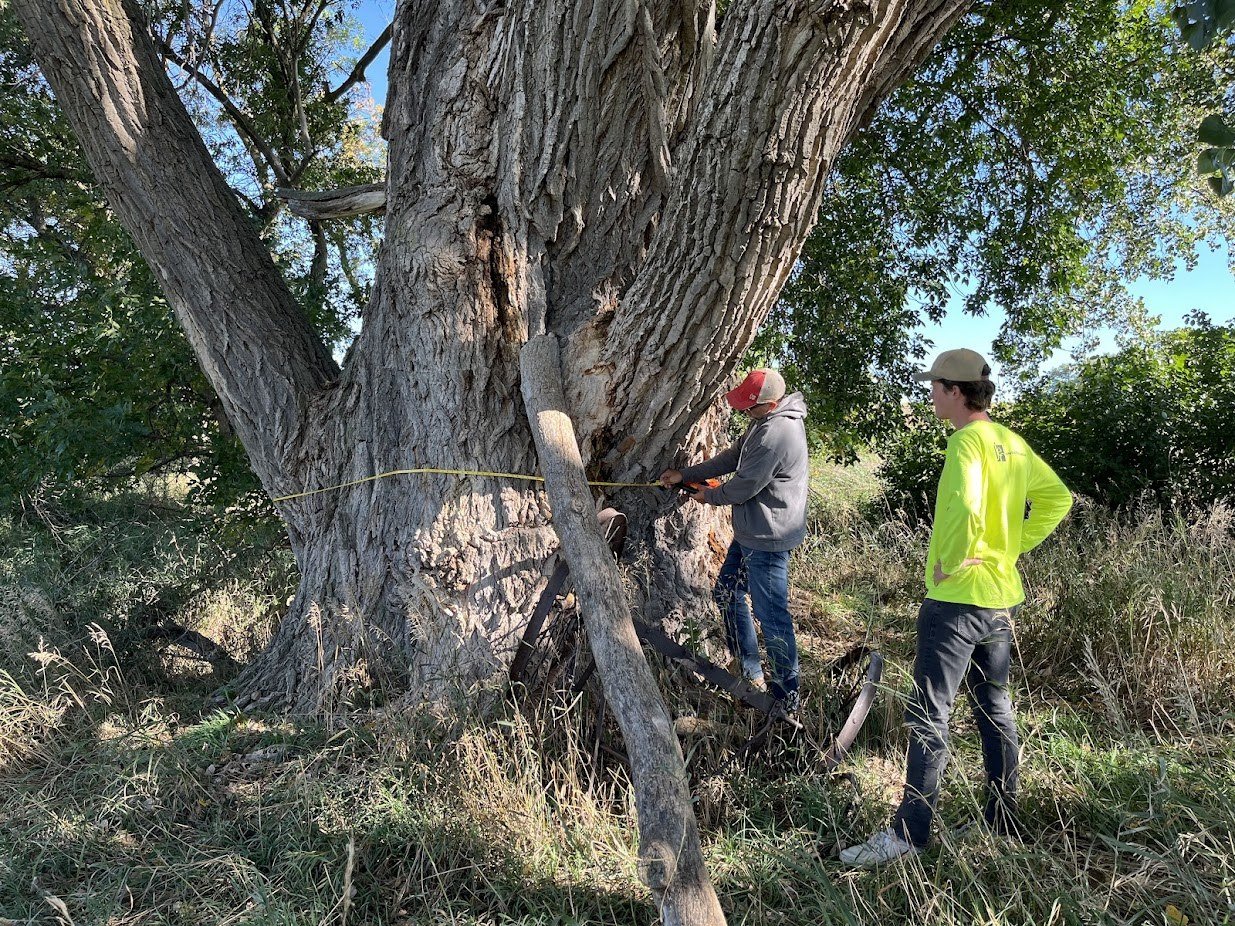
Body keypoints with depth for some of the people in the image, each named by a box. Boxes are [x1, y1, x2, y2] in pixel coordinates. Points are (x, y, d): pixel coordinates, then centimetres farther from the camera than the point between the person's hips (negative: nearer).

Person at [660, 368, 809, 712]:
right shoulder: (766, 421, 8)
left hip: (767, 538, -11)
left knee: (771, 614, -2)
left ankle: (787, 695, 13)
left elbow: (743, 487, -21)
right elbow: (731, 457, 15)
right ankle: (751, 673, 30)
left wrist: (709, 496, -1)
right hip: (751, 532, 11)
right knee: (726, 593, 19)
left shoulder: (776, 434, -26)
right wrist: (684, 474, 11)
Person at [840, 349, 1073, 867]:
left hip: (956, 598, -9)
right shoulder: (1012, 443, 9)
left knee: (929, 717, -3)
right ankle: (1002, 823, 29)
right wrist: (1011, 547, 12)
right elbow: (1057, 499, 17)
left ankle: (909, 834, 4)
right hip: (1002, 597, 9)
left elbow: (965, 508, -35)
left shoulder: (968, 441, -18)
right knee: (995, 710, 17)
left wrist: (951, 562, -19)